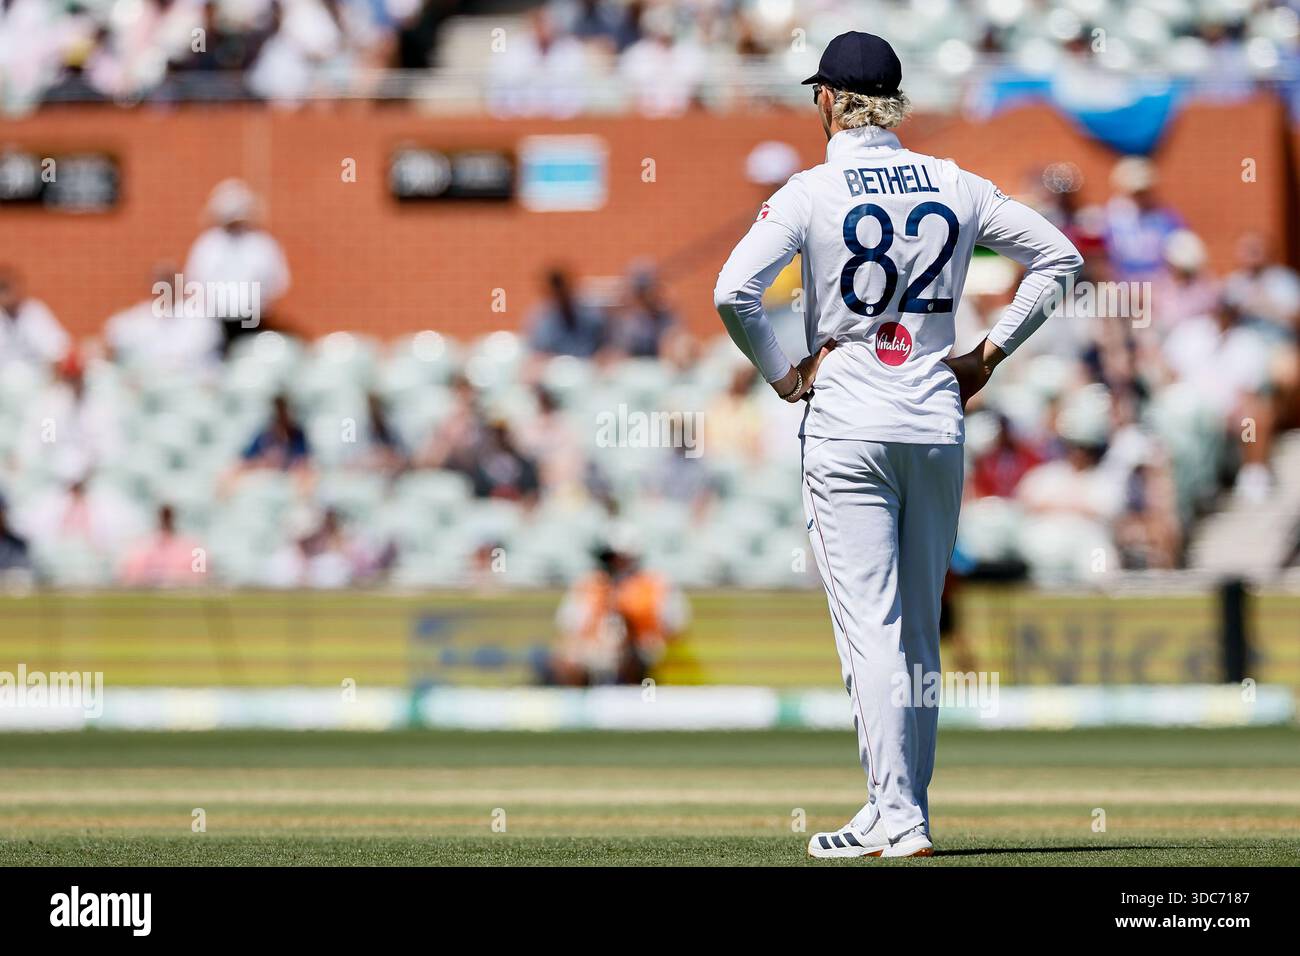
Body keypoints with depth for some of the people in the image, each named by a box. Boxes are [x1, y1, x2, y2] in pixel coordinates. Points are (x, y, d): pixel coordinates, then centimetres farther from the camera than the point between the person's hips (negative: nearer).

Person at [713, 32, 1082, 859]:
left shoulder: (811, 193, -8)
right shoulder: (955, 187, 5)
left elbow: (735, 291, -18)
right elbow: (1059, 257, 9)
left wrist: (781, 375, -4)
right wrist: (990, 355, 11)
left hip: (848, 427, -4)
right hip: (938, 421, 4)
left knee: (869, 627, -7)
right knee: (919, 631, 13)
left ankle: (896, 816, -15)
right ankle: (906, 810, 18)